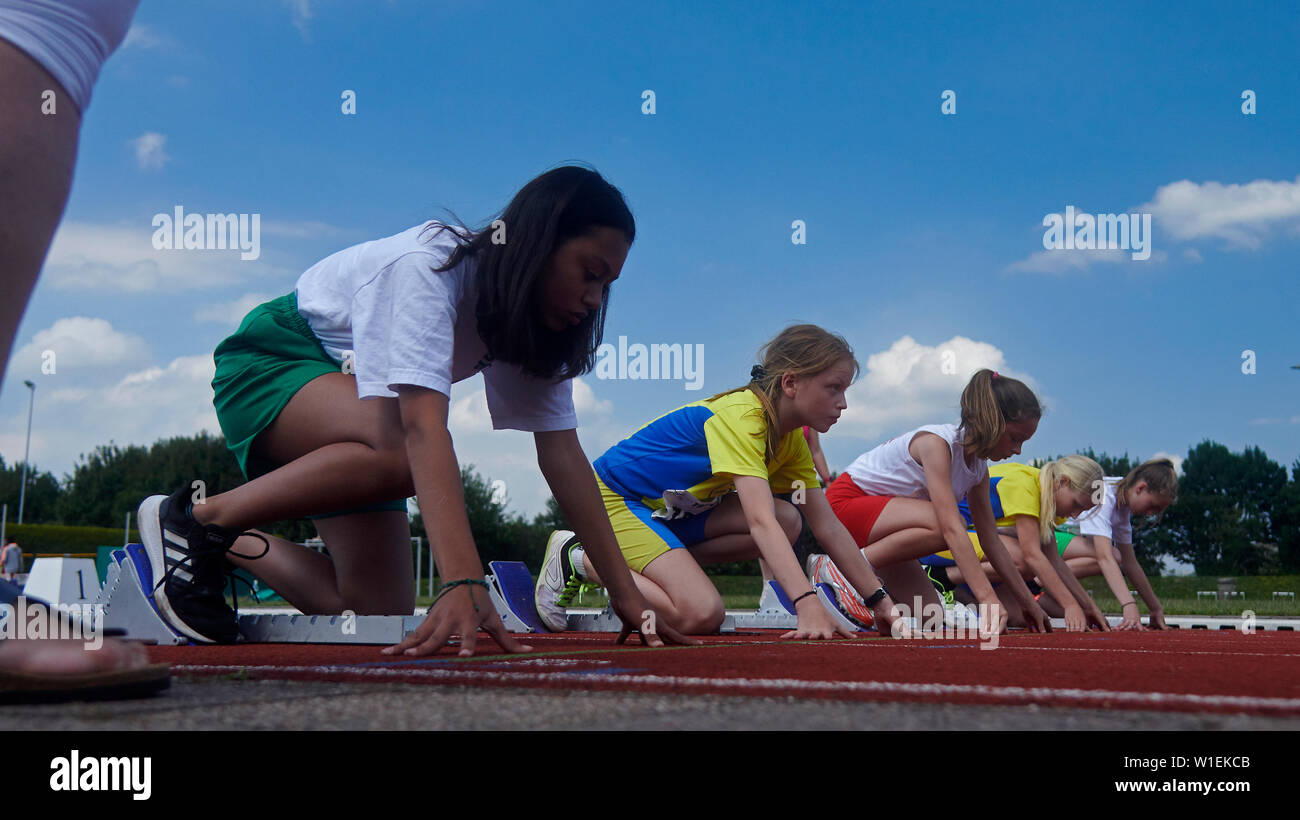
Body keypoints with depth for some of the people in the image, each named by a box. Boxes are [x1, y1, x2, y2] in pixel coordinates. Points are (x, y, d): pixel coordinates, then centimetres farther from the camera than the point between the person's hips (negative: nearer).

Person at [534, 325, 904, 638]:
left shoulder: (791, 438, 1)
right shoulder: (741, 416, -27)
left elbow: (827, 525, 1)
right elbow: (759, 521, -38)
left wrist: (879, 599, -4)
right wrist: (808, 604, -48)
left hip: (673, 508, 9)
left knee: (788, 521, -11)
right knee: (702, 615, -26)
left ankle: (650, 567, -1)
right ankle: (579, 559, -5)